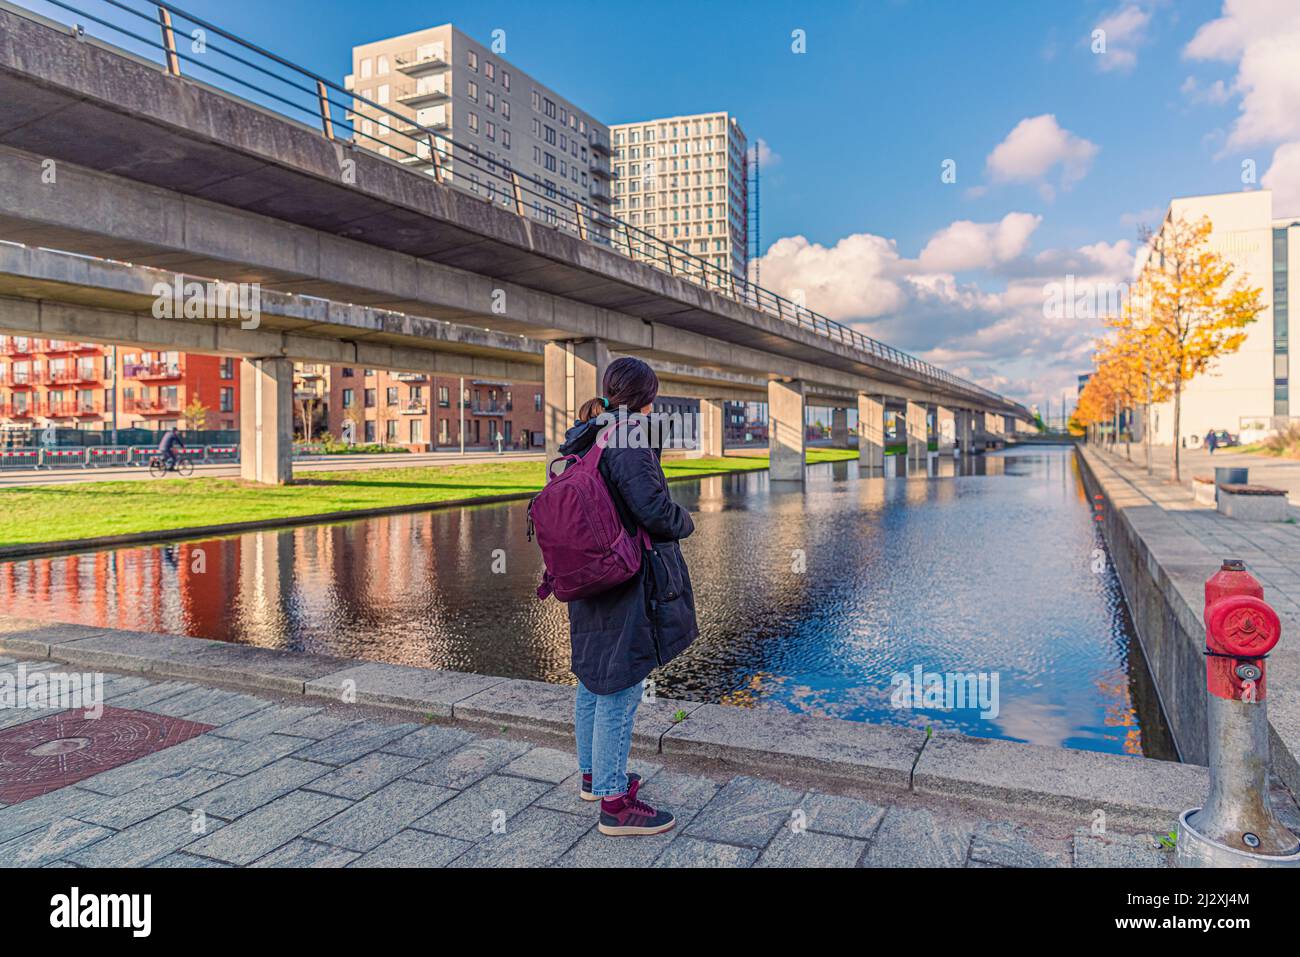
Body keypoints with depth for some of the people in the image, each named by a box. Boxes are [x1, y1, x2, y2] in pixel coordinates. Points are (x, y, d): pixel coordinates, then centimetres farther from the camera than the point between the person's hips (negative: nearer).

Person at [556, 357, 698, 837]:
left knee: (593, 680, 21)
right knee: (619, 689, 0)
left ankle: (593, 774, 38)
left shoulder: (580, 441, 9)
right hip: (627, 584, -9)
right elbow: (654, 509, -23)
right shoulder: (628, 440, -19)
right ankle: (615, 803, 11)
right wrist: (684, 522, -3)